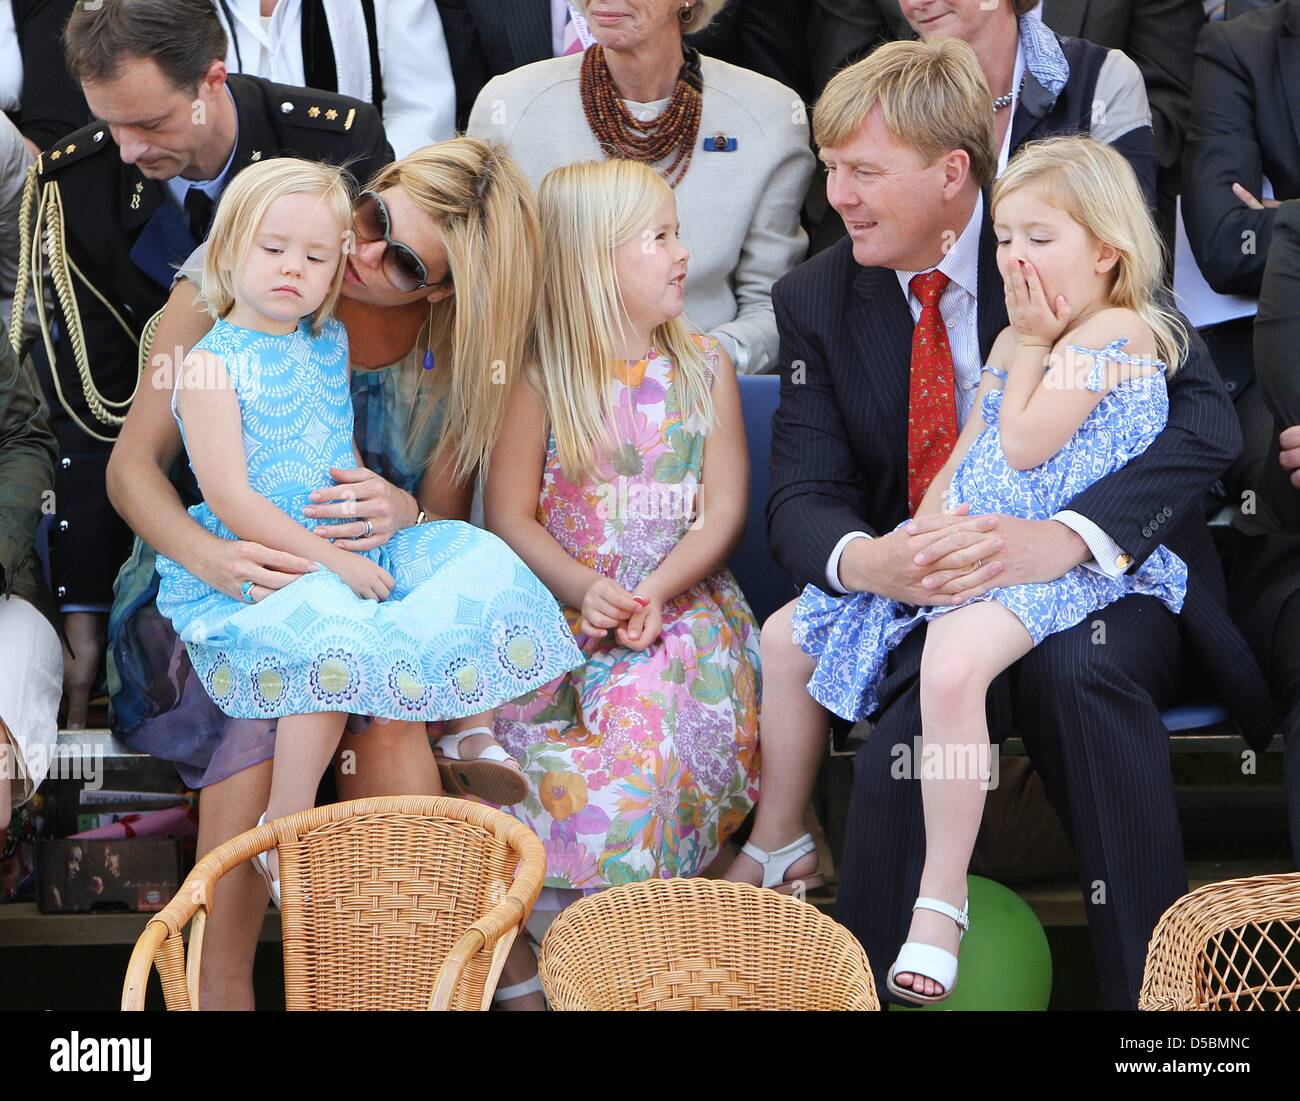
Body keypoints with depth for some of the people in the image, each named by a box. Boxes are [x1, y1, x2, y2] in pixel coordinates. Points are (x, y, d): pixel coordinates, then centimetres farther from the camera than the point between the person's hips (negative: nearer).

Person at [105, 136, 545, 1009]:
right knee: (258, 709, -34)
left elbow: (449, 528, 3)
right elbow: (133, 464, -7)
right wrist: (210, 556, -28)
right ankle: (222, 987, -18)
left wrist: (407, 515, -23)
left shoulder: (456, 355, -3)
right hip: (213, 587, -1)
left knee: (393, 707, -32)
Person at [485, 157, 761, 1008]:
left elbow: (725, 509, 4)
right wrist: (583, 589, -16)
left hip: (679, 608, 0)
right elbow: (511, 514, 1)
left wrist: (656, 593, -13)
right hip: (562, 608, 0)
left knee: (644, 714, -30)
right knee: (539, 733, -26)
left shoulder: (705, 366, 9)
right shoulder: (542, 378, 3)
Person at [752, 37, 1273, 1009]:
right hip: (924, 595, 2)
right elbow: (802, 499, -1)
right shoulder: (818, 301, 3)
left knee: (1077, 671, -36)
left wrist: (1063, 537, -34)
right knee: (905, 751, -31)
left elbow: (1206, 417, -17)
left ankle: (1153, 986, -25)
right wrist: (863, 560, -27)